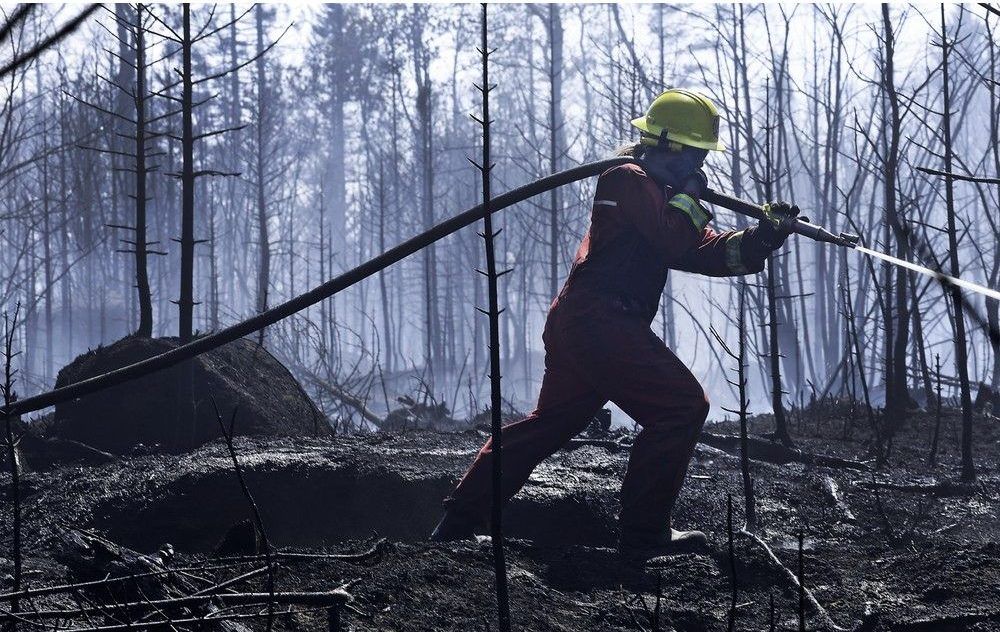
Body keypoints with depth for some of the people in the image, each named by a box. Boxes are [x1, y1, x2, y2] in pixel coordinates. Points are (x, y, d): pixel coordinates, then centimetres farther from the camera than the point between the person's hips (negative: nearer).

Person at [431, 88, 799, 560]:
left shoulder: (657, 188, 22)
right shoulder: (630, 179, -7)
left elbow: (707, 252, 14)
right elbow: (674, 242, -20)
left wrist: (760, 239, -2)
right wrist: (689, 194, -3)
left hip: (573, 324, 11)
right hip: (600, 324, -11)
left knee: (551, 422, 18)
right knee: (682, 407, -10)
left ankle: (459, 519, 21)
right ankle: (643, 533, -7)